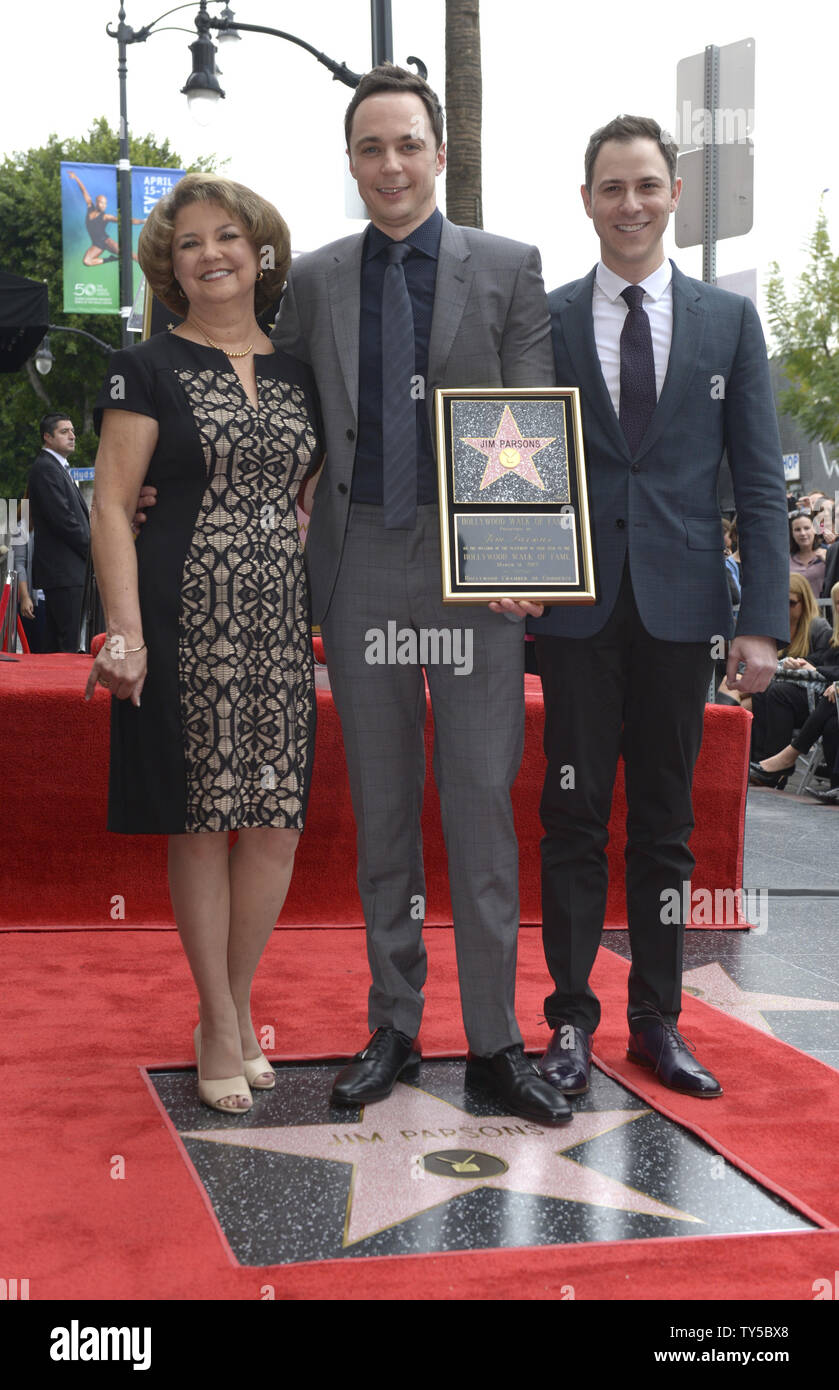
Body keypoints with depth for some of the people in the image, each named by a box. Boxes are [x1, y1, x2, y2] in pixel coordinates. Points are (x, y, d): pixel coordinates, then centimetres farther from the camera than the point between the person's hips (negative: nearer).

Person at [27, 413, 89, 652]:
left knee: (55, 644, 9)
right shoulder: (45, 469, -10)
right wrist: (93, 551, -9)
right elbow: (63, 519, -17)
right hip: (63, 570, -10)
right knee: (69, 644, -12)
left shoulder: (59, 468, 22)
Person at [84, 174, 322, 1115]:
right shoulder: (148, 370, 2)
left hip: (281, 619, 4)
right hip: (188, 615, -4)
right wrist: (125, 632, -14)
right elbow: (111, 508, -4)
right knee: (201, 819, -1)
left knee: (277, 819, 2)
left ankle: (234, 1010, 20)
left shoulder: (296, 377, 16)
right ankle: (222, 1029, 12)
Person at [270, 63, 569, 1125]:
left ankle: (495, 1042, 8)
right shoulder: (314, 280, 10)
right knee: (381, 809, 9)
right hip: (361, 565, 2)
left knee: (482, 803, -2)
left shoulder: (508, 269, 4)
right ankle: (392, 1028, 19)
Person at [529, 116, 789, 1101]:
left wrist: (762, 620, -4)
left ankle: (657, 1021, 20)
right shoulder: (545, 321, 5)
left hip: (679, 605, 1)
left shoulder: (729, 320, 7)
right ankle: (571, 1021, 13)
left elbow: (758, 482, 4)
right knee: (573, 818, 3)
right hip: (580, 605, -1)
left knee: (665, 823, 9)